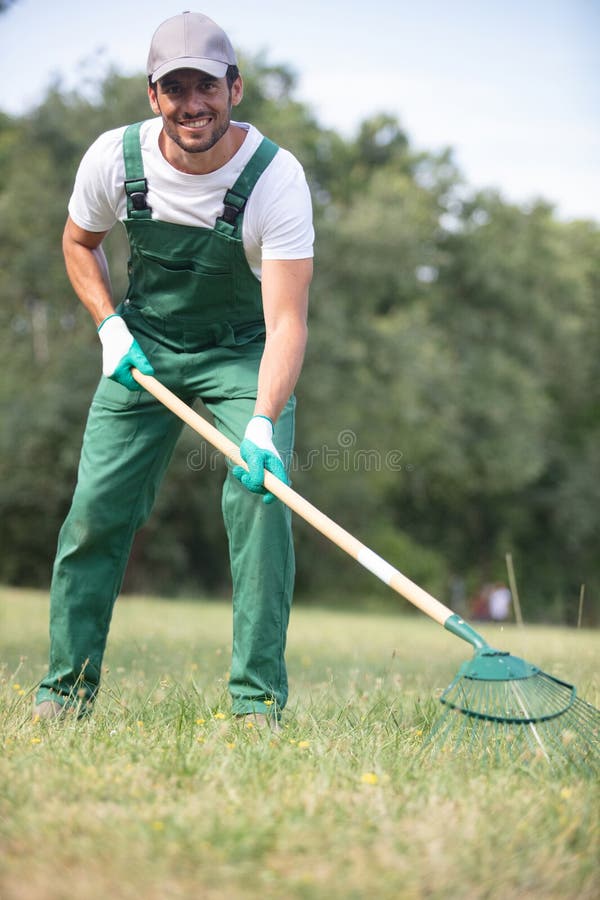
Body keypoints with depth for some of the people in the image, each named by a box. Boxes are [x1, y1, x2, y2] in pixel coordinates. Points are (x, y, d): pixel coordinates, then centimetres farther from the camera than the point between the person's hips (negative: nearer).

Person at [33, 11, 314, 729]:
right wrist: (110, 326, -7)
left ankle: (257, 700, -11)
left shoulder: (276, 177, -25)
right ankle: (65, 688, 15)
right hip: (143, 346, 3)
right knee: (95, 508, -3)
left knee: (259, 496, -21)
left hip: (244, 353, -2)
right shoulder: (114, 159, -15)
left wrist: (264, 424, -43)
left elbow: (286, 319, -30)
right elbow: (78, 241, 7)